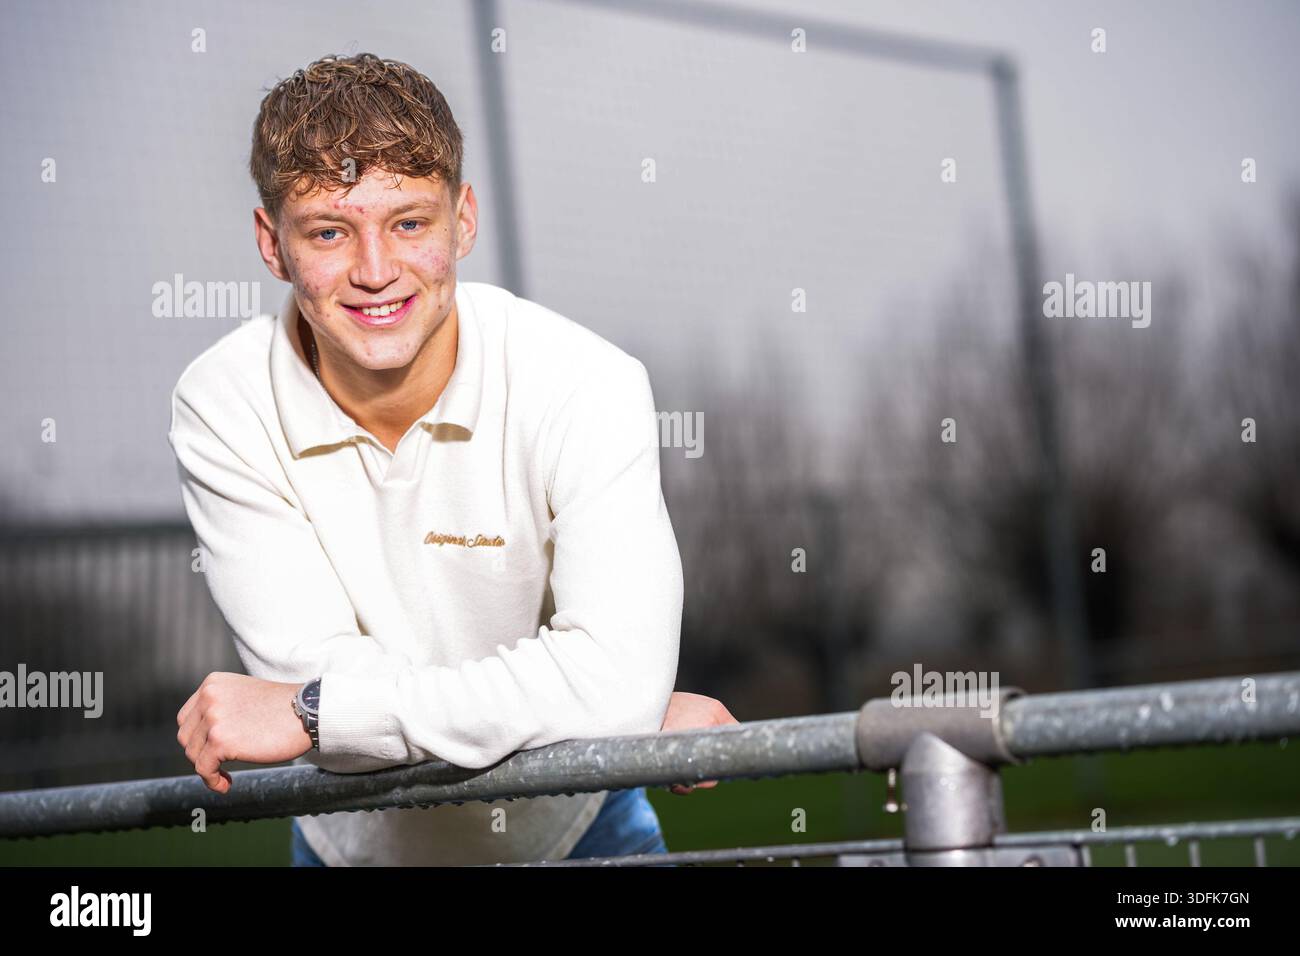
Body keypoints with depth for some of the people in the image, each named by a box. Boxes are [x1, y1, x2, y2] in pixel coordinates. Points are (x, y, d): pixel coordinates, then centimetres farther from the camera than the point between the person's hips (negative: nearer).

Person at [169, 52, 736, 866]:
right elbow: (312, 666, -24)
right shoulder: (223, 409, -18)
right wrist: (647, 714, -29)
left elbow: (619, 674, -34)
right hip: (357, 841, 1)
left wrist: (313, 710, -31)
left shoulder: (589, 389, -23)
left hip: (573, 827, -1)